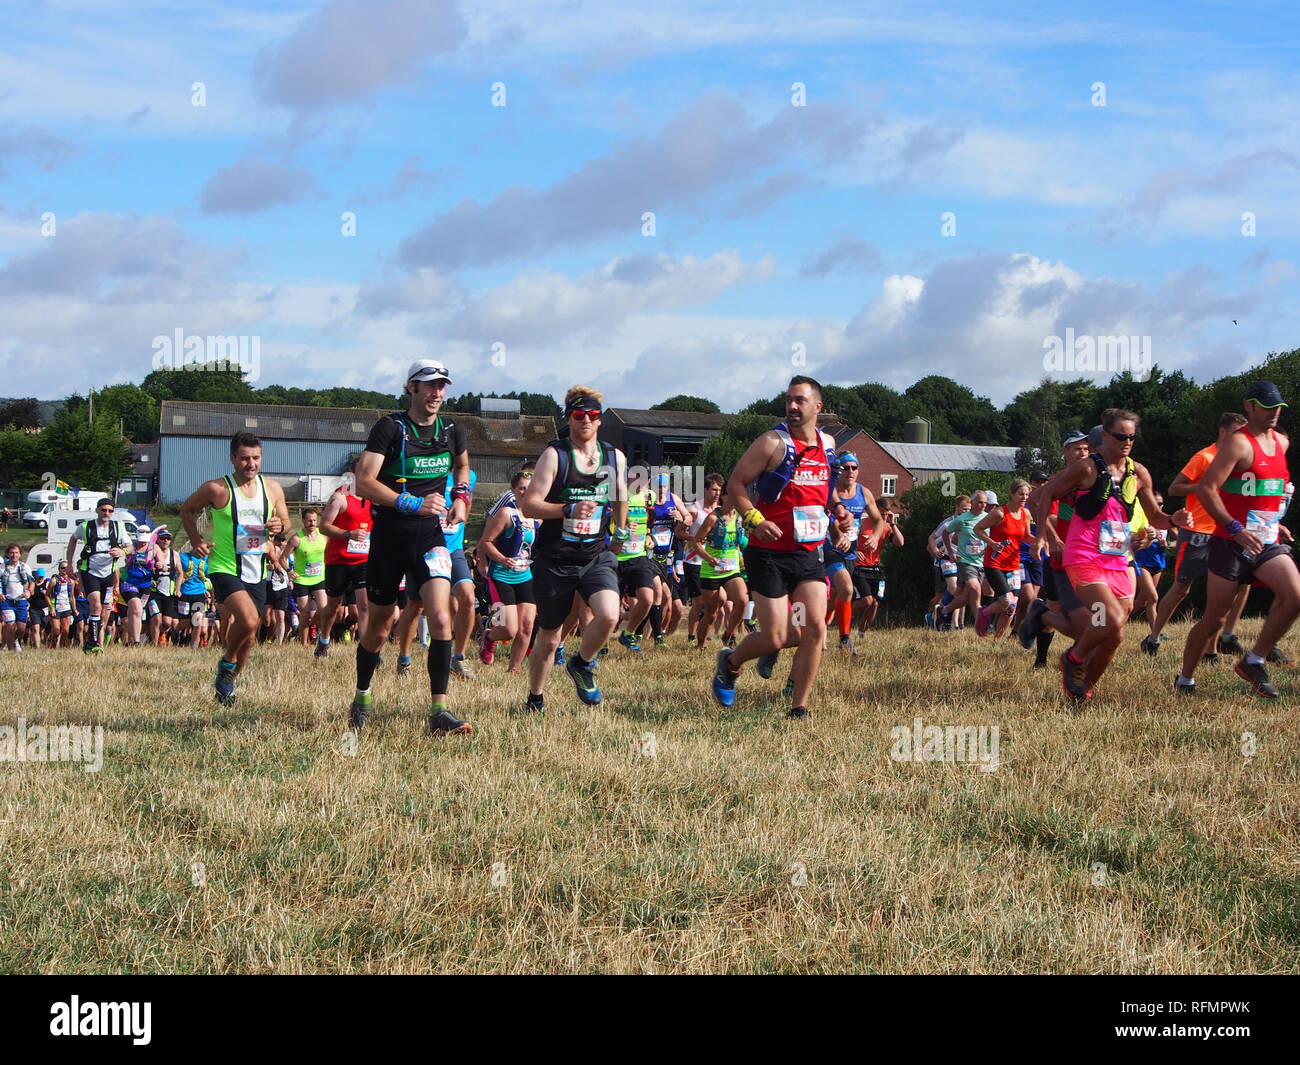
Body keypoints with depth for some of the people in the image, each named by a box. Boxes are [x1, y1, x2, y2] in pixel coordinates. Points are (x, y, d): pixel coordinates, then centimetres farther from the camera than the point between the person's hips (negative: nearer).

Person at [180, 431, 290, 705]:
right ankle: (226, 663, 2)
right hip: (224, 568, -5)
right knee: (248, 620, -26)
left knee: (249, 637, 9)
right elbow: (187, 509, 8)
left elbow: (286, 523, 17)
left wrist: (280, 526, -7)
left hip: (257, 574, 5)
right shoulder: (217, 489, -7)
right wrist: (196, 540, -4)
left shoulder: (273, 489, 4)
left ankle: (226, 683, 31)